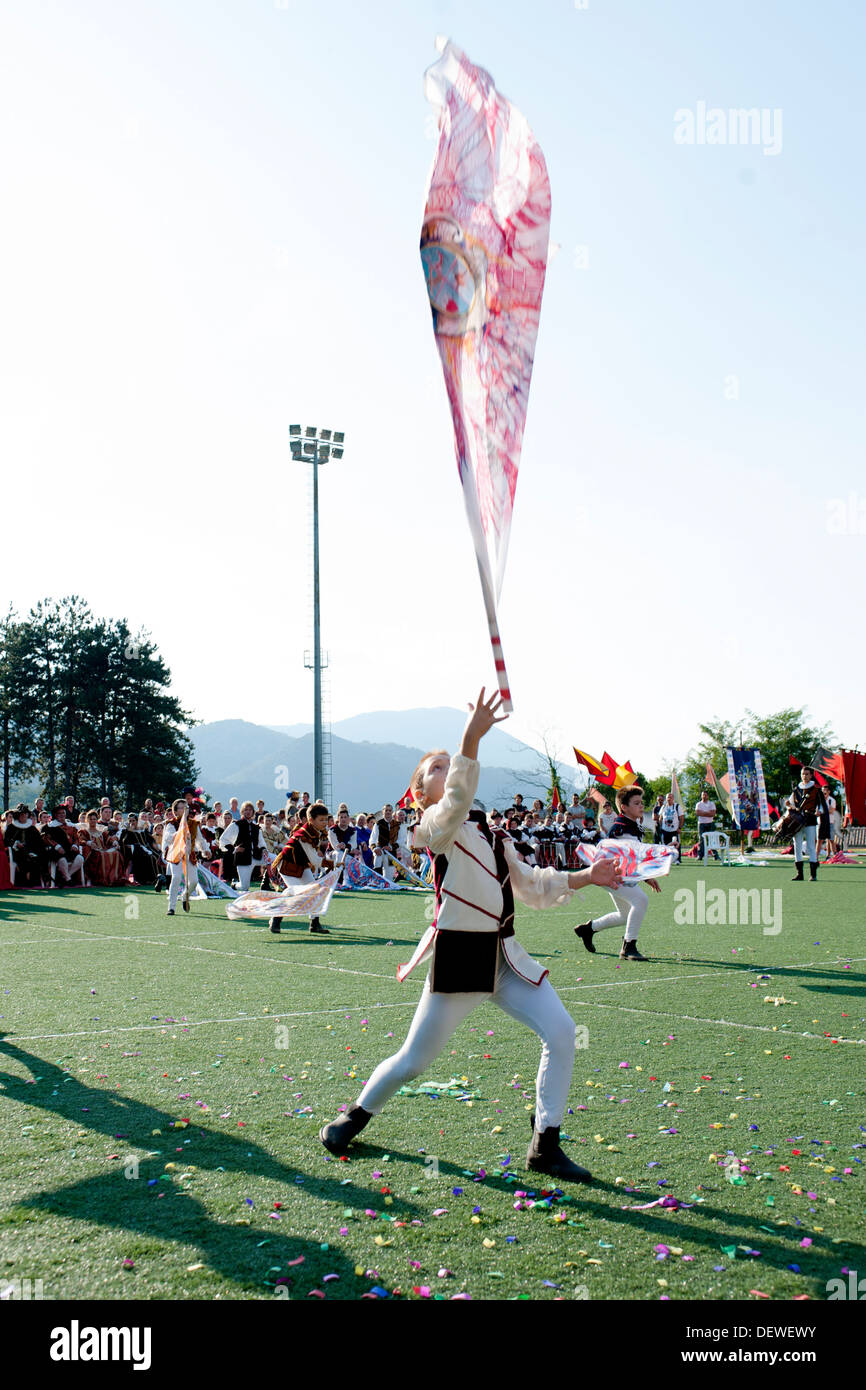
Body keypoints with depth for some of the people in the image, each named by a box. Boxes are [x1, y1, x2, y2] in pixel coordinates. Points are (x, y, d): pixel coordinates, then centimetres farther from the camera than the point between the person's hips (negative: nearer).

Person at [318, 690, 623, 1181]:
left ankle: (545, 1146, 5)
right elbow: (455, 802, -32)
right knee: (414, 1060, 4)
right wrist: (471, 741, -45)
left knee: (561, 1031, -9)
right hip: (459, 953, -6)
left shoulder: (492, 833, 16)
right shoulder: (436, 826, -7)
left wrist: (583, 878, 10)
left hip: (505, 954, 6)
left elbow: (531, 887, 21)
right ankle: (356, 1117, 33)